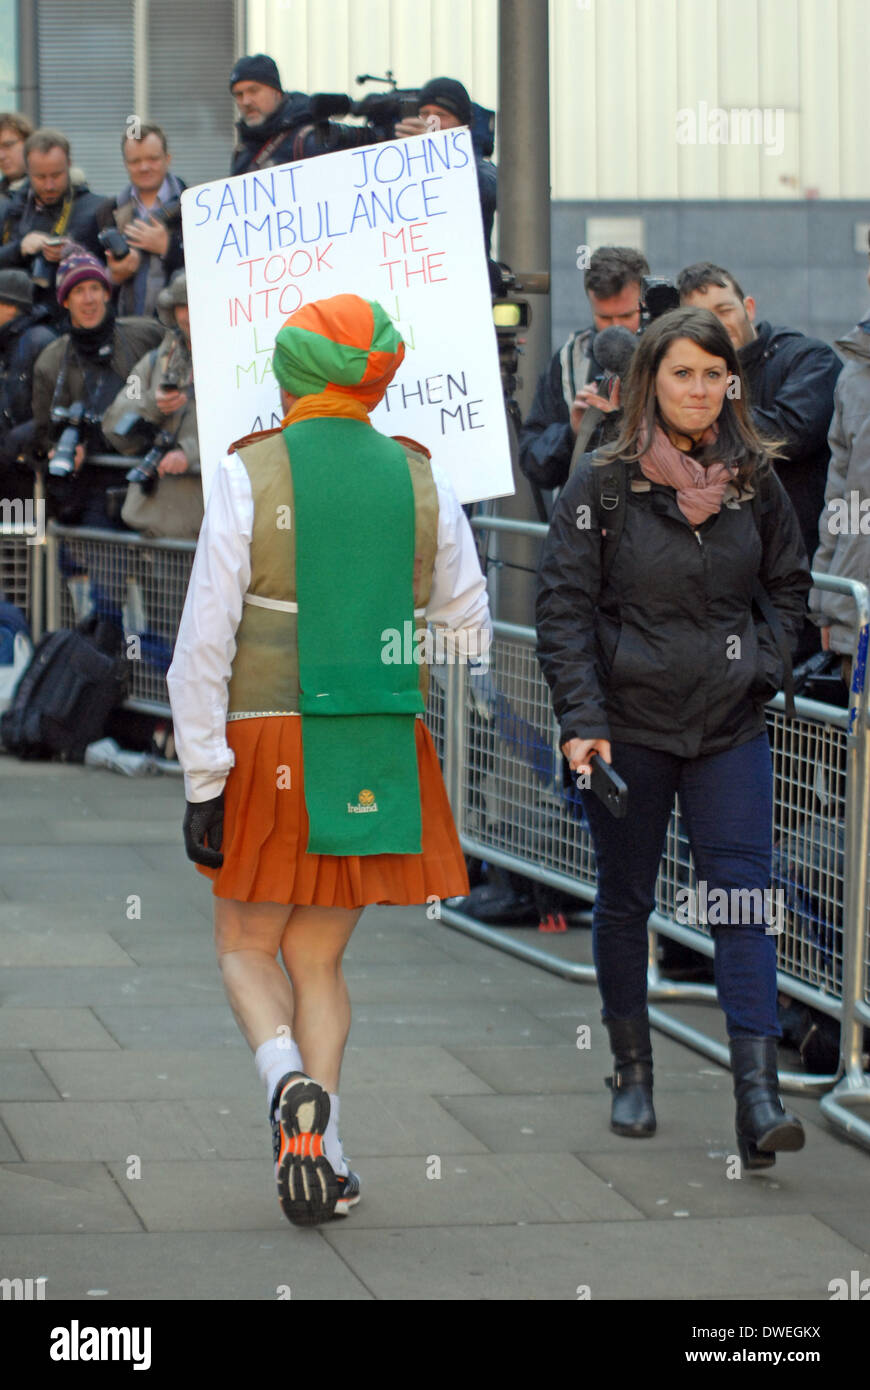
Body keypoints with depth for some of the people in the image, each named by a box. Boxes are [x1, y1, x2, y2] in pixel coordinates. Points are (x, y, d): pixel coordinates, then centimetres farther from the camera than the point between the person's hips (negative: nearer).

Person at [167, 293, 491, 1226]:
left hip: (268, 746, -3)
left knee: (246, 945, 12)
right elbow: (465, 630, 10)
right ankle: (323, 1155, 4)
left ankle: (290, 1082, -16)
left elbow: (205, 639, -10)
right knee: (319, 957, 14)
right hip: (382, 755, 3)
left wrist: (202, 784, -7)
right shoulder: (421, 481, 3)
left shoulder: (248, 476, -7)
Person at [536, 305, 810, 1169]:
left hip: (731, 729, 1)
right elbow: (564, 608, -7)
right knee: (624, 901, 10)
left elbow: (789, 586, 19)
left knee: (742, 900, -9)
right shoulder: (601, 484, -5)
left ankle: (757, 1097, -14)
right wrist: (581, 720, -14)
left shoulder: (754, 481, 4)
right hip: (629, 728, -1)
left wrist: (765, 665, 5)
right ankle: (631, 1072, 27)